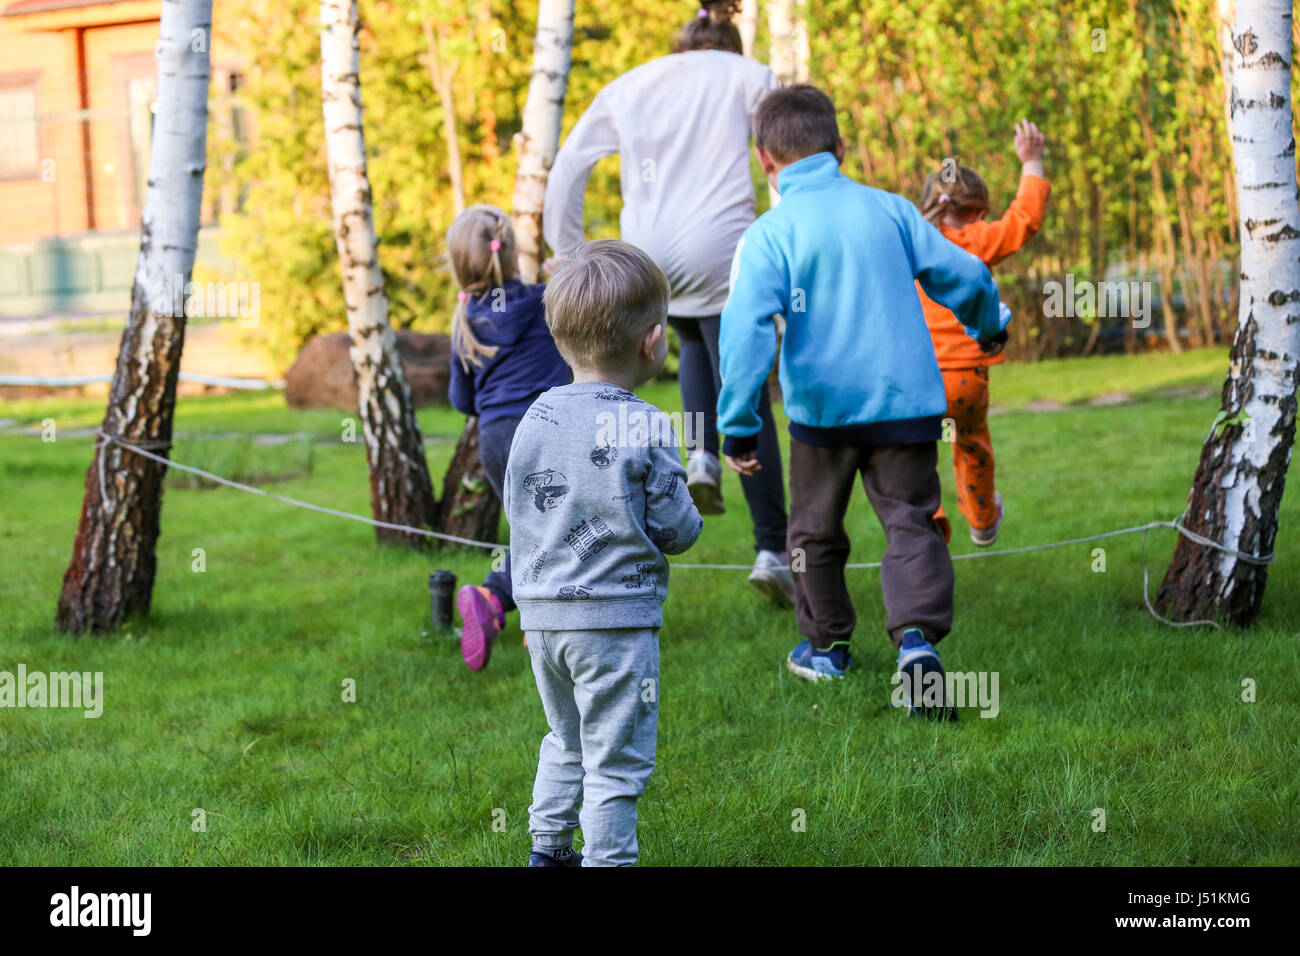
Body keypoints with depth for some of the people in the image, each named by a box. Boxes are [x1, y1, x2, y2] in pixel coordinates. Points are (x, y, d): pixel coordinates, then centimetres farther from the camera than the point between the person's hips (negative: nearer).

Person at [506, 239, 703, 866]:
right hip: (616, 615, -6)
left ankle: (547, 846, 28)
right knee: (616, 757, 3)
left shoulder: (536, 418, 2)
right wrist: (692, 519, 11)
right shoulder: (644, 428, -15)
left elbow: (516, 509, 9)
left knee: (567, 741, 23)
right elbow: (673, 528, -10)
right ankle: (607, 858, 5)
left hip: (543, 617, 6)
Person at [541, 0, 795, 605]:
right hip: (721, 248, -3)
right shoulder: (749, 77, 12)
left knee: (696, 343, 34)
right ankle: (772, 549, -2)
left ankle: (702, 456, 10)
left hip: (646, 254, 3)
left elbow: (567, 169, 14)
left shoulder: (629, 85, 20)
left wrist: (565, 249, 18)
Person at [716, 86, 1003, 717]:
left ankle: (826, 646, 31)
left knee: (815, 528, 17)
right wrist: (988, 325, 32)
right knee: (911, 522, 4)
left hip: (821, 405, -2)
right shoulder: (890, 209, 3)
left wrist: (738, 424, -14)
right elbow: (963, 275, 10)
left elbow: (746, 328, -18)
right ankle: (917, 637, -19)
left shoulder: (769, 233, -7)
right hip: (906, 398, 2)